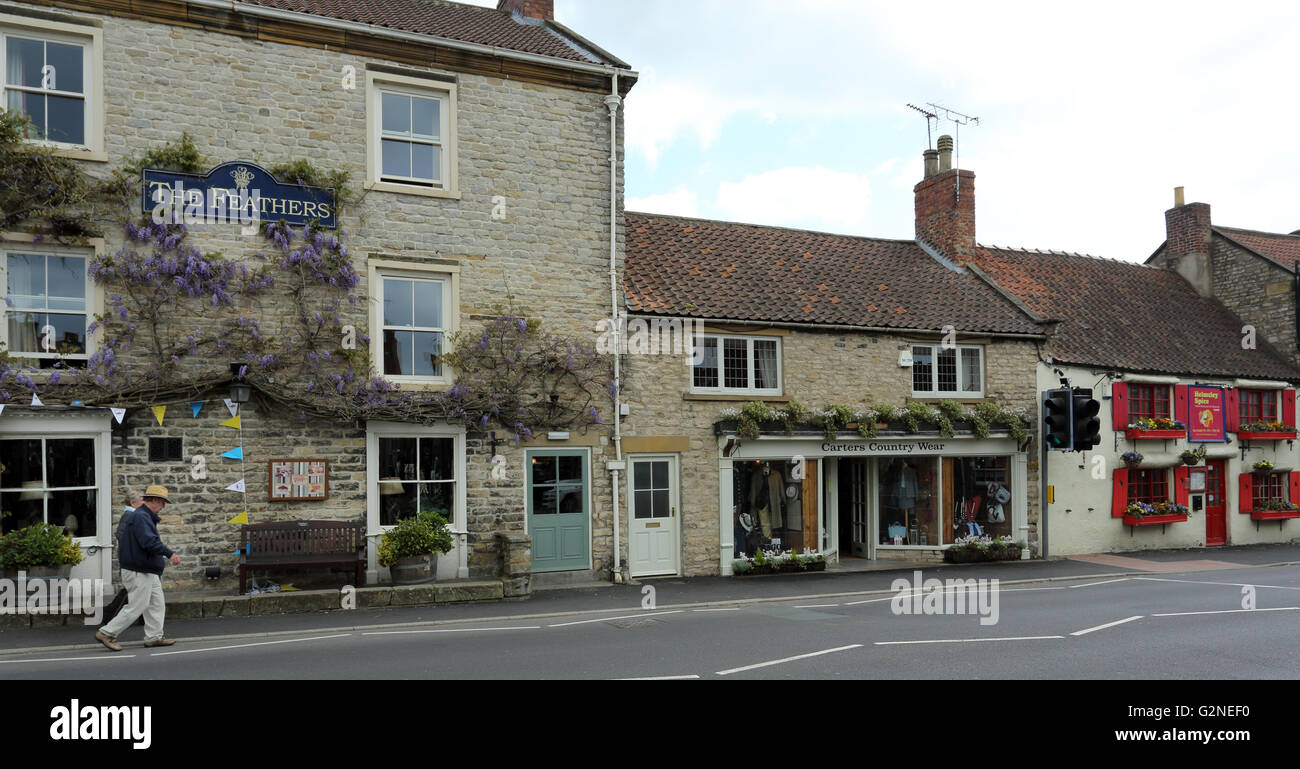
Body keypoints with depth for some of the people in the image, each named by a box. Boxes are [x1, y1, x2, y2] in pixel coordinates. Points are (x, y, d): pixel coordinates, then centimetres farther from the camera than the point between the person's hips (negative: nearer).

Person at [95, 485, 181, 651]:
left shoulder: (145, 516, 16)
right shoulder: (141, 517, -18)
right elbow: (150, 542, -30)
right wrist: (170, 554, -30)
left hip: (147, 571, 11)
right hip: (139, 572, -11)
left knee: (157, 603, 11)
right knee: (136, 607, -4)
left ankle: (154, 636, 15)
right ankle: (107, 633, 6)